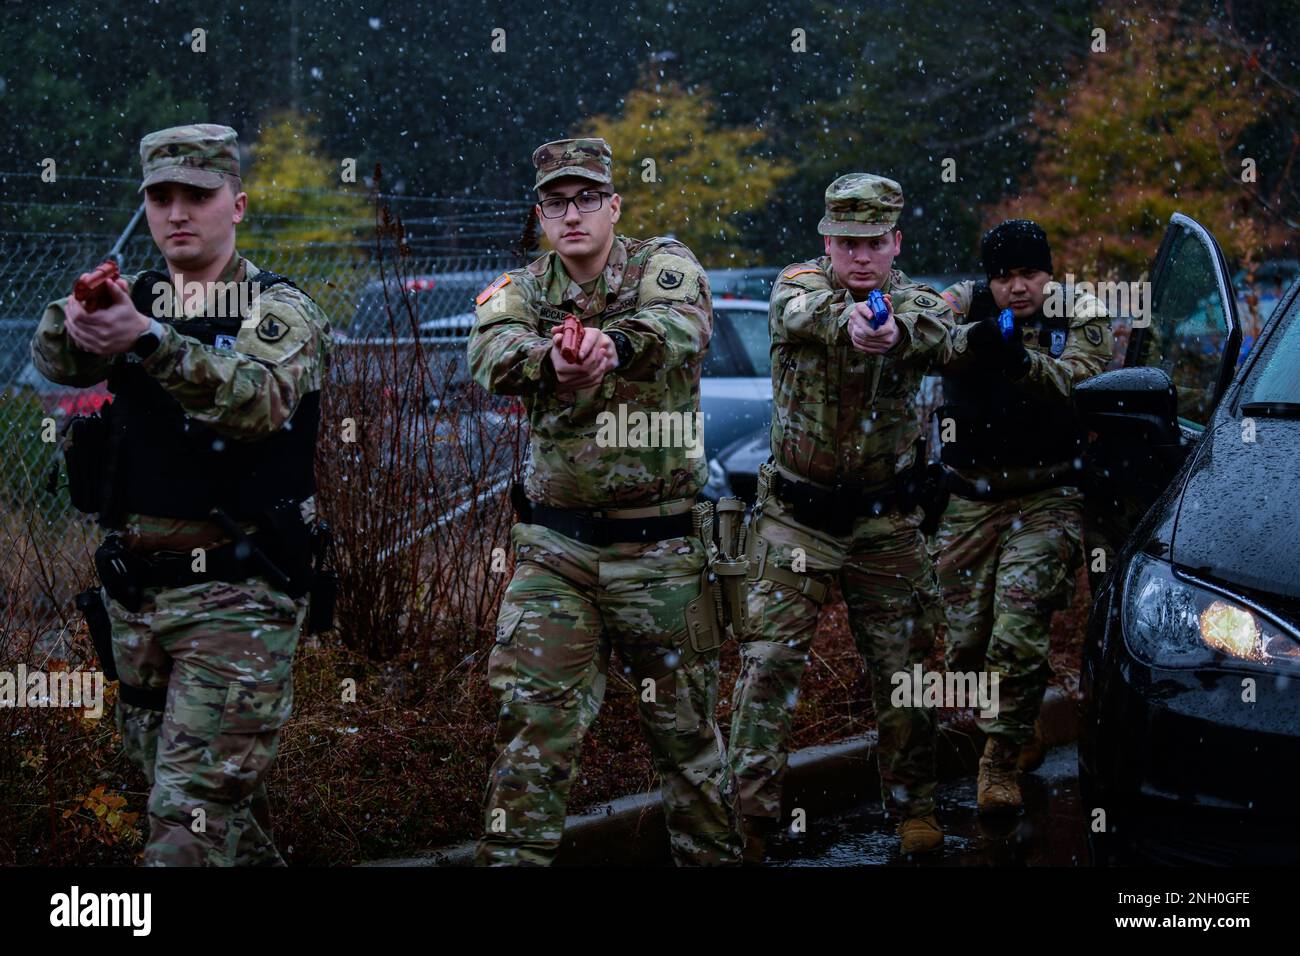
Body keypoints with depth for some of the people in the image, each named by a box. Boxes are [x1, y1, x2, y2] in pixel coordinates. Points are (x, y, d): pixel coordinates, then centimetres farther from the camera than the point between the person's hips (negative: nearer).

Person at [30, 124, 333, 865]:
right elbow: (59, 362, -9)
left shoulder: (280, 310, -5)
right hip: (135, 586, 6)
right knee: (199, 791, 17)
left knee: (193, 814, -11)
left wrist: (148, 338, -42)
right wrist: (76, 322, -34)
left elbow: (259, 400, -27)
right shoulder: (135, 299, 11)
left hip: (236, 592, -6)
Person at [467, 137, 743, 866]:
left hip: (659, 548, -1)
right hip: (555, 548, 1)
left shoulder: (663, 265, -3)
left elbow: (683, 324, -27)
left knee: (685, 723, 10)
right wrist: (549, 360, -44)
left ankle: (712, 853, 27)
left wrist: (614, 342, -50)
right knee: (532, 718, -5)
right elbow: (492, 355, -20)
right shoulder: (523, 289, 4)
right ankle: (514, 856, 2)